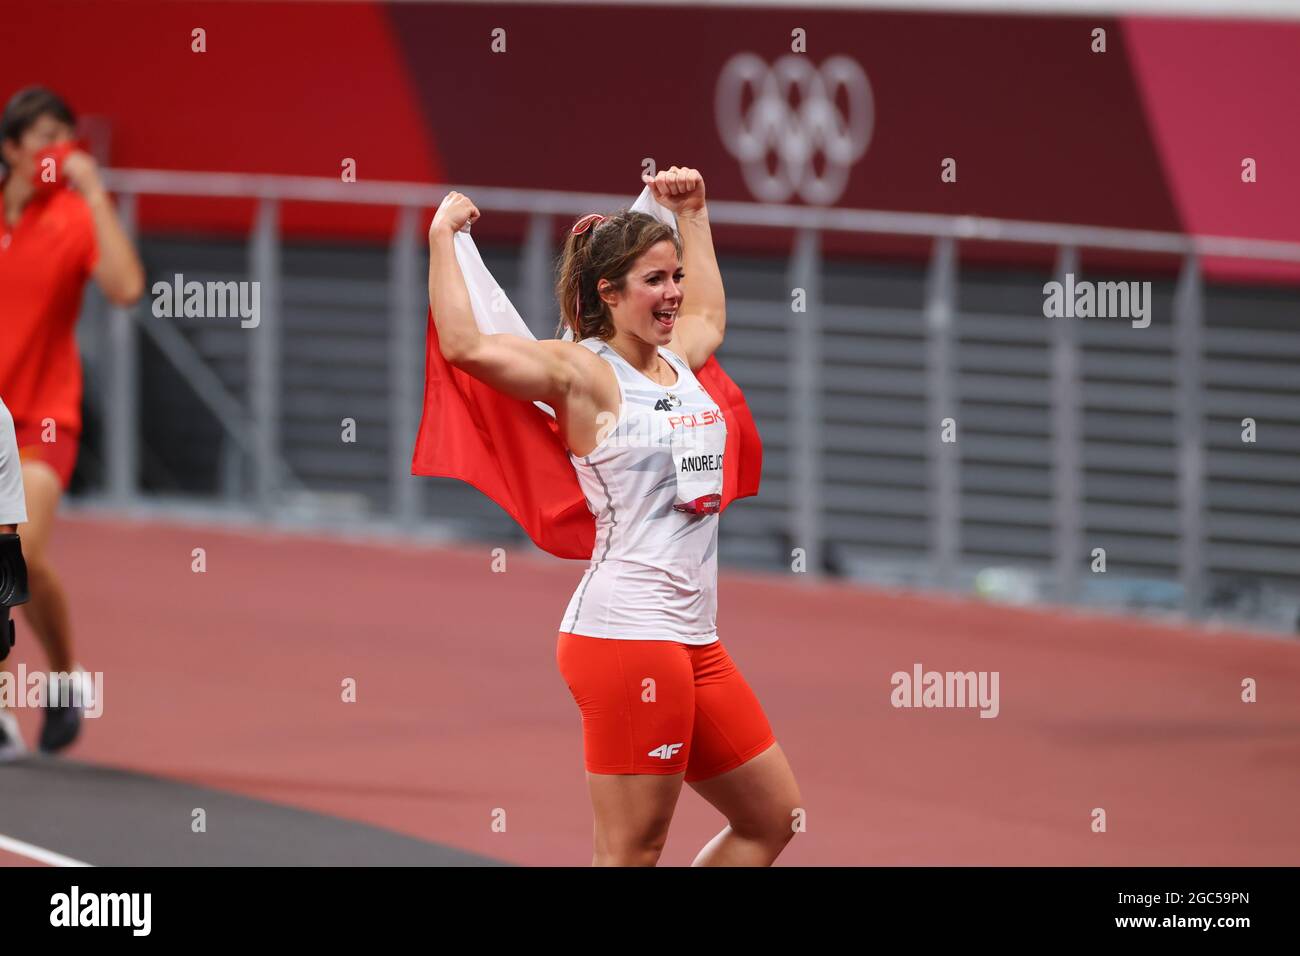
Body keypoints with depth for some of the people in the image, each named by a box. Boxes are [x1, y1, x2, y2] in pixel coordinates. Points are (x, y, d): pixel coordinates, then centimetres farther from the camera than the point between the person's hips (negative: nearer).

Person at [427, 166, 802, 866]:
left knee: (771, 818, 13)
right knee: (632, 853, -10)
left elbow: (709, 315, 42)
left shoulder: (678, 359, 16)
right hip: (624, 632, -9)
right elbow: (463, 345, -23)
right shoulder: (583, 373, -8)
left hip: (694, 640, 9)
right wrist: (442, 236, -14)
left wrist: (692, 214, 40)